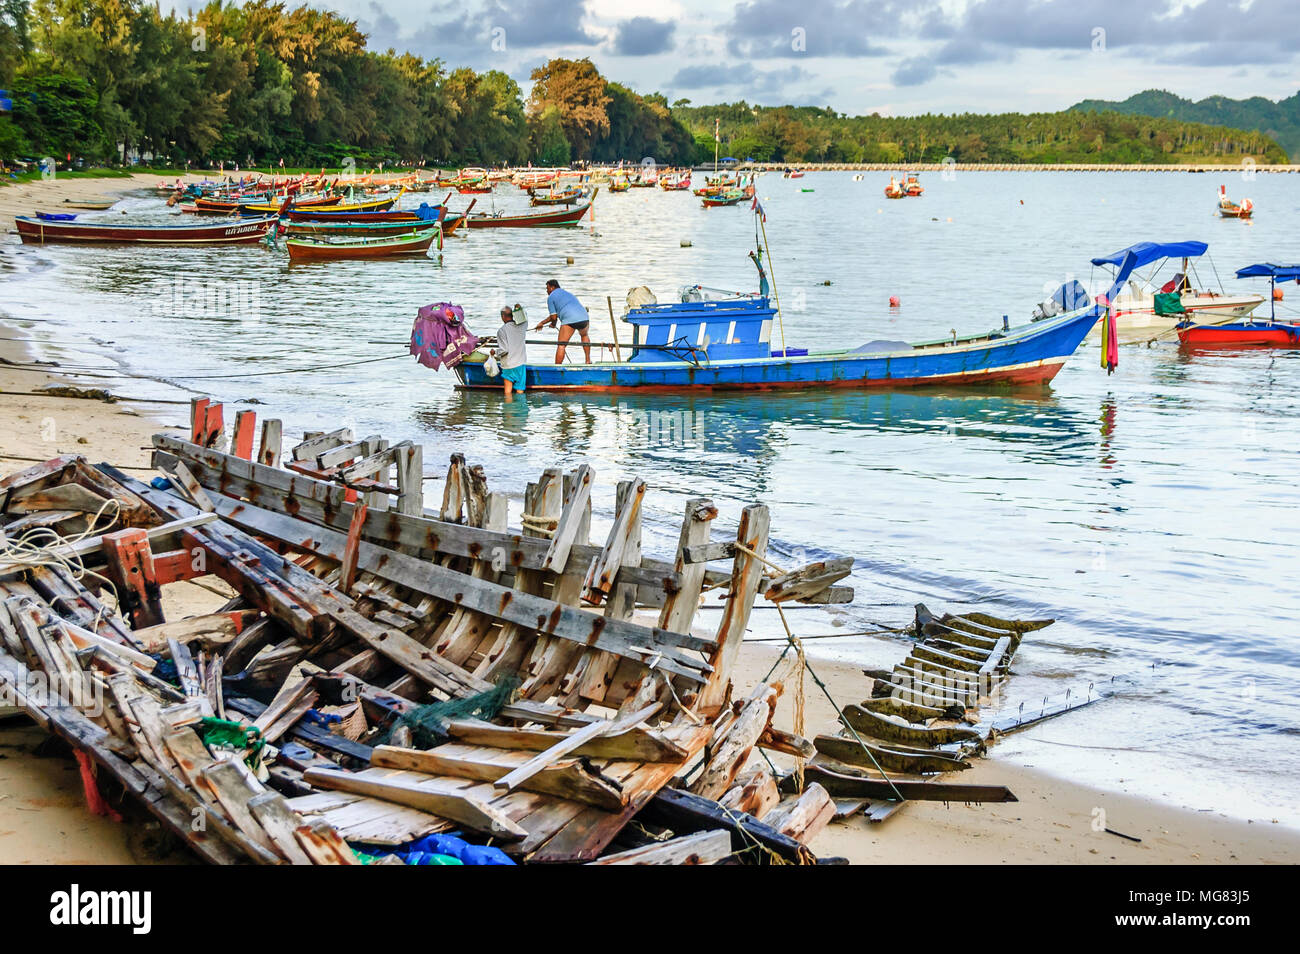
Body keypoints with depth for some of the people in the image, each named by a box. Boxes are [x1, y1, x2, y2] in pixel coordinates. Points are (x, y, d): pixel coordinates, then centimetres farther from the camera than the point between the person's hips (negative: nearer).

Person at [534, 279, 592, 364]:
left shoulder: (551, 297, 12)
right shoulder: (568, 294, 36)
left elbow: (554, 317, 7)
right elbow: (555, 314, 39)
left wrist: (553, 324, 30)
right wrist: (542, 323, 42)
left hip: (570, 319, -7)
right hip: (584, 317, 7)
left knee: (561, 345, -2)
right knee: (584, 335, 36)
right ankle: (588, 361, 32)